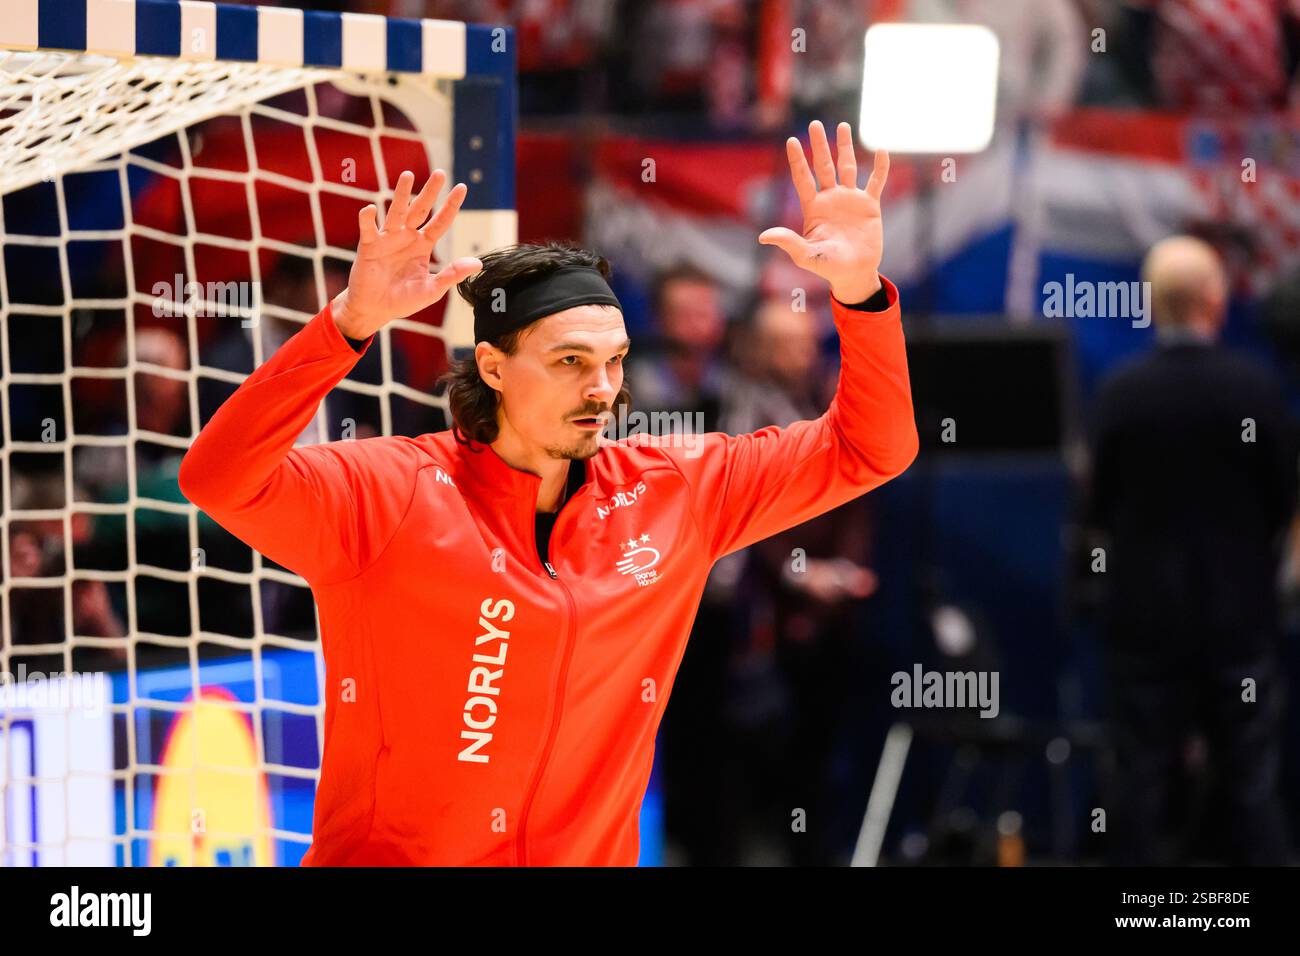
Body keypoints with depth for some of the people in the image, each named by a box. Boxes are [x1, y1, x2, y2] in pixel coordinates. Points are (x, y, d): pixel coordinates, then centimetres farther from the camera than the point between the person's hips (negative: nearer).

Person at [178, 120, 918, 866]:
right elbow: (220, 479, -27)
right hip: (384, 853, -4)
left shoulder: (675, 490, 2)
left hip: (591, 851, 4)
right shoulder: (390, 491, -12)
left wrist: (858, 289, -10)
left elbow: (866, 451, 6)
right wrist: (351, 321, -37)